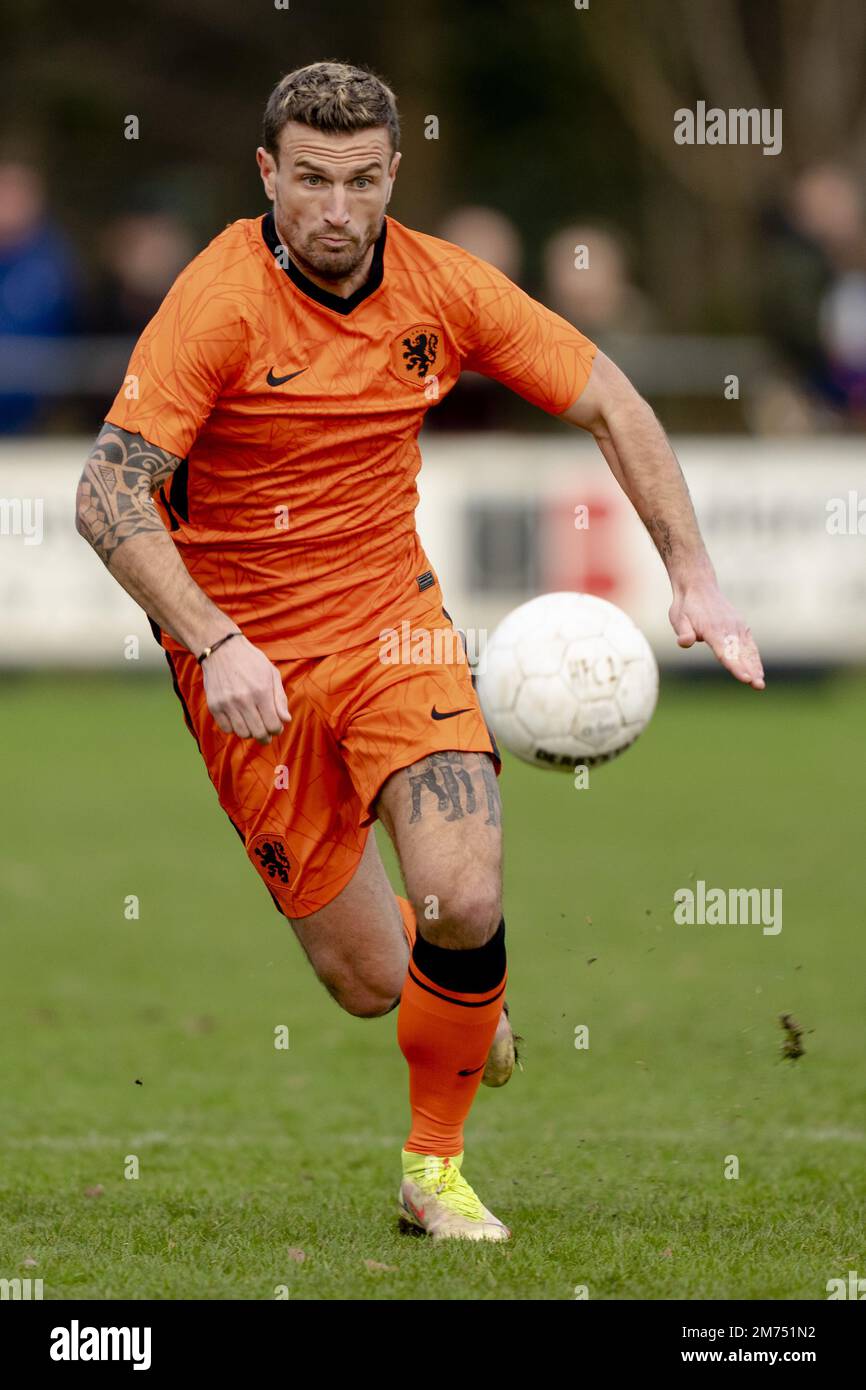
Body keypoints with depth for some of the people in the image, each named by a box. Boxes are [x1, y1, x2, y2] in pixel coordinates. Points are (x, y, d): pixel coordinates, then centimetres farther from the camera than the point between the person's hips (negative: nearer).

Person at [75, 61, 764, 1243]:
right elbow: (109, 495, -22)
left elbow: (607, 402, 4)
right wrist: (216, 643, -33)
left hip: (393, 623, 3)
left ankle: (436, 1167, 4)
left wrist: (691, 573, -4)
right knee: (367, 980, -1)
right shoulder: (220, 302, -18)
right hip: (249, 660, -2)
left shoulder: (443, 288, -7)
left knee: (465, 904, -20)